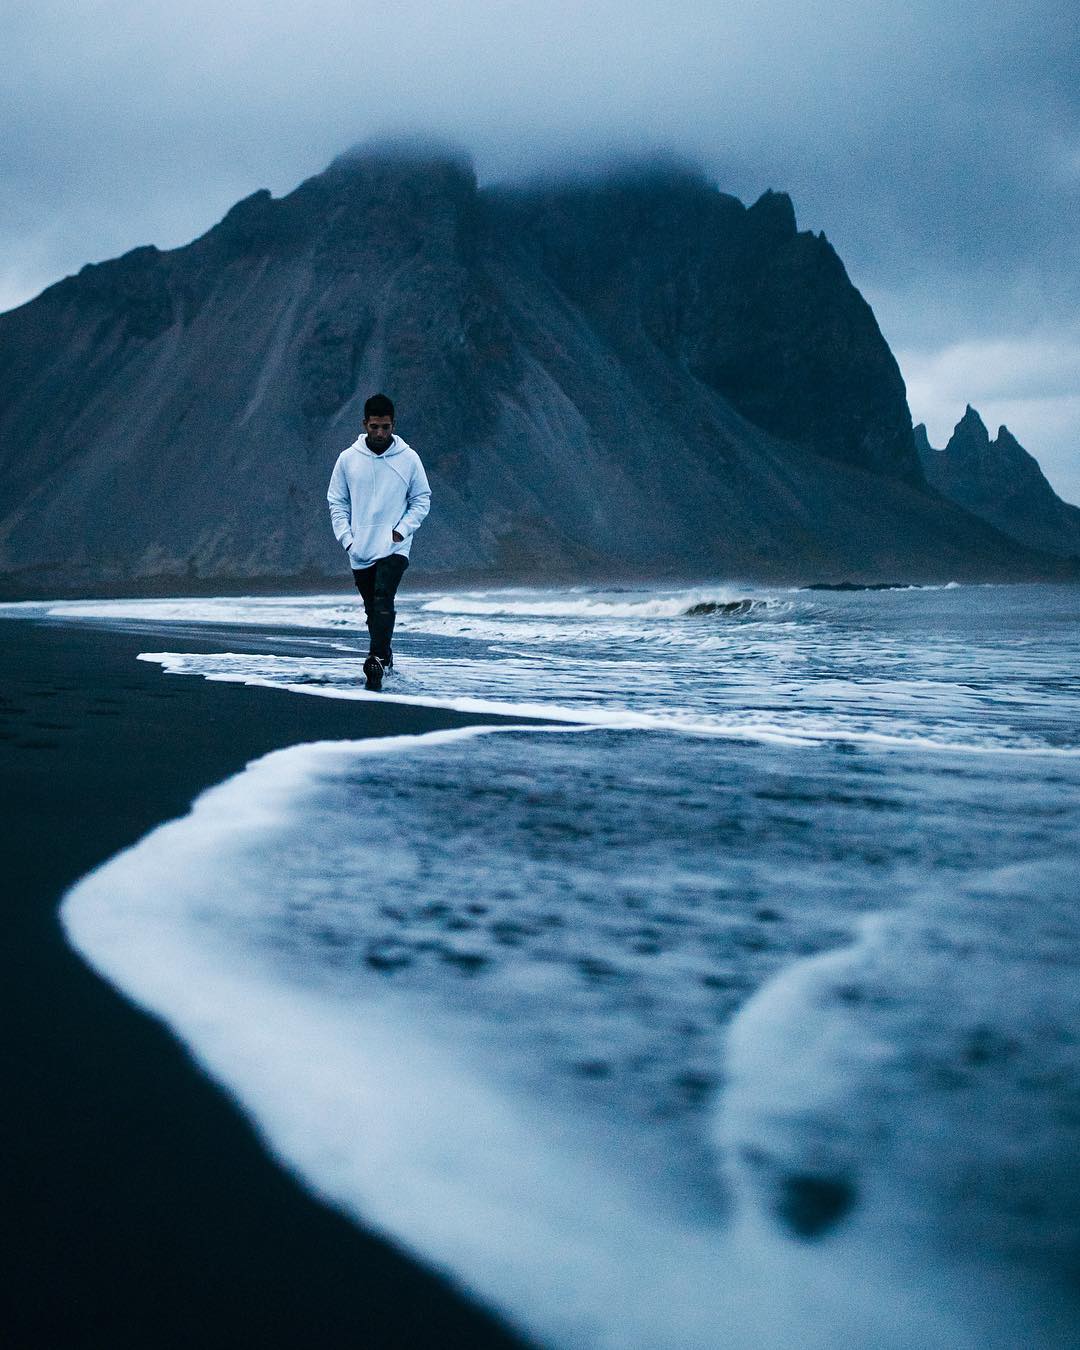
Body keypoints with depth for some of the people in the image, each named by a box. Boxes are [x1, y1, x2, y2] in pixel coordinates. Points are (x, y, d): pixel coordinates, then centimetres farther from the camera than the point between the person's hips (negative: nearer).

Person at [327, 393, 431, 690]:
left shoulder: (408, 459, -2)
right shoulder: (348, 459, 2)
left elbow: (422, 499, 5)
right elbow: (337, 502, 8)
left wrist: (402, 530, -9)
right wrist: (346, 537, -4)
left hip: (394, 548, -3)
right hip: (359, 551, 3)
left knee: (383, 601, -20)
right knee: (372, 607, 13)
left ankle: (376, 659, -27)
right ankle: (385, 653, 32)